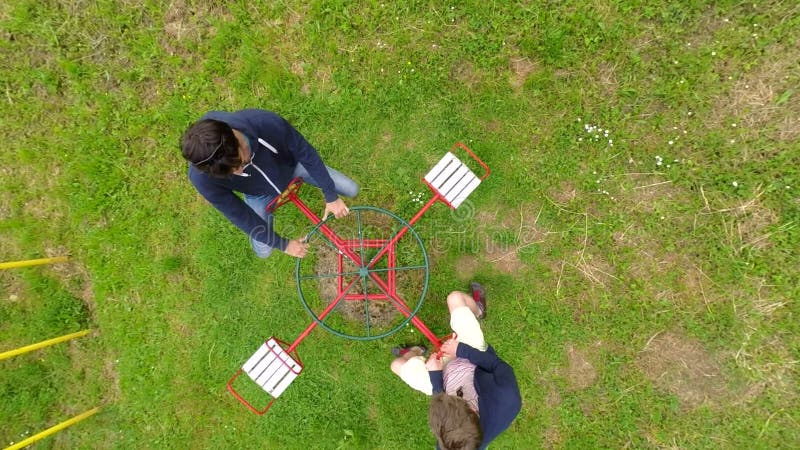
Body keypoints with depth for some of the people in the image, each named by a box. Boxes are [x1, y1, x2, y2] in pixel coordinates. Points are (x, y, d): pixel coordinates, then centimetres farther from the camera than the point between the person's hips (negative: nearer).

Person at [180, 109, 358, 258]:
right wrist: (282, 244, -16)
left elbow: (307, 154, -25)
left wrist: (331, 196, -18)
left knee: (351, 190, 3)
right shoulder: (200, 177, -38)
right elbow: (240, 216, -24)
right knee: (263, 251, 2)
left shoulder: (265, 122, -43)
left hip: (290, 165, 0)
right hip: (260, 194, 0)